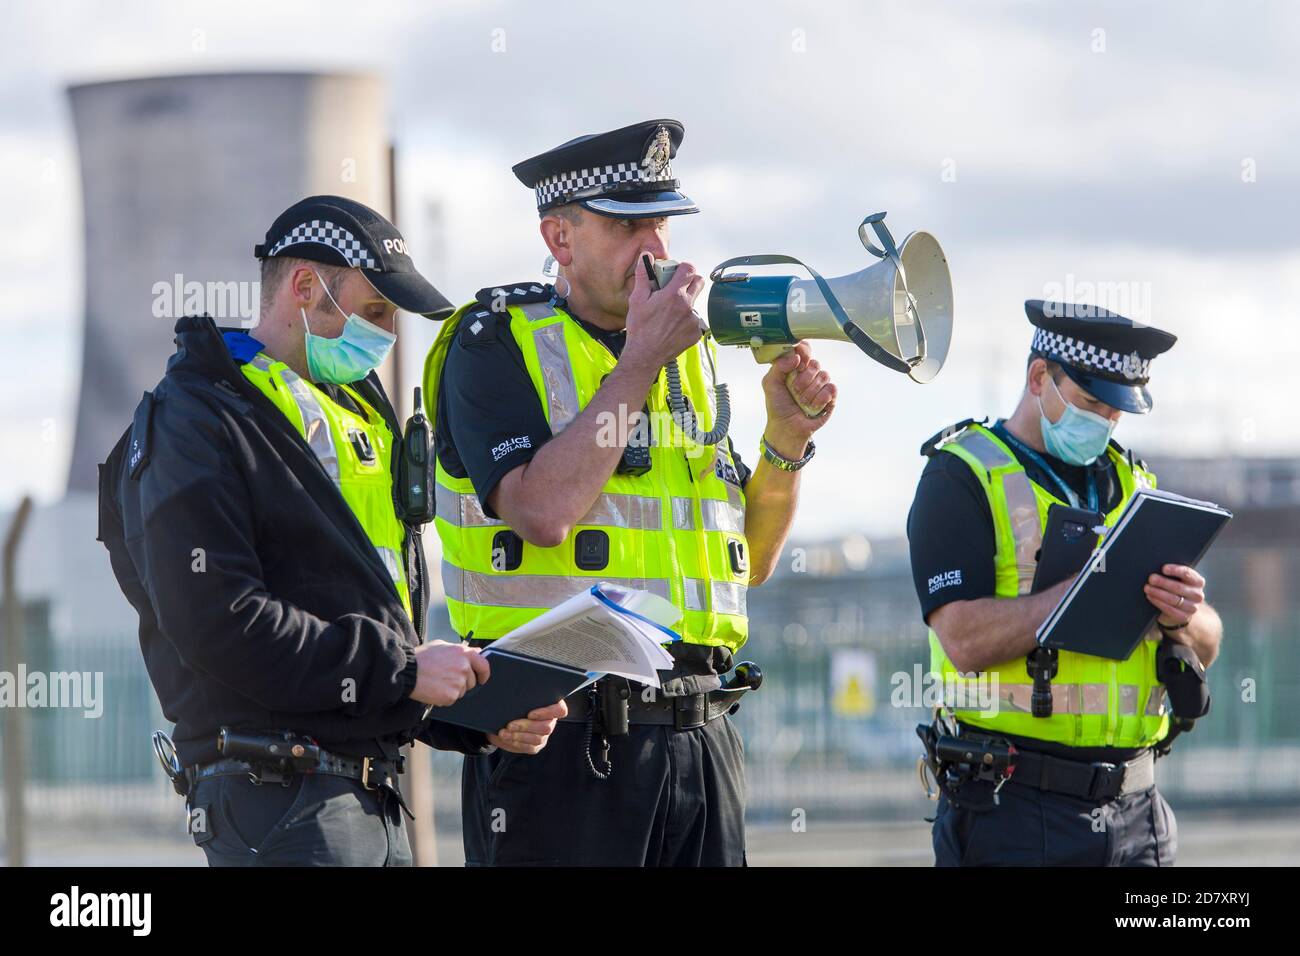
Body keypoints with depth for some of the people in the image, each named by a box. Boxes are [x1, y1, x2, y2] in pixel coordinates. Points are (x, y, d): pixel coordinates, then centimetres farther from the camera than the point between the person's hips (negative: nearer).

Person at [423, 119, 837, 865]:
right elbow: (543, 511, -19)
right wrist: (641, 359, -12)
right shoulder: (496, 343, -1)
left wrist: (788, 439, 3)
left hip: (700, 739, 6)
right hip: (563, 740, -6)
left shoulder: (688, 354, 18)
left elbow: (748, 563, 20)